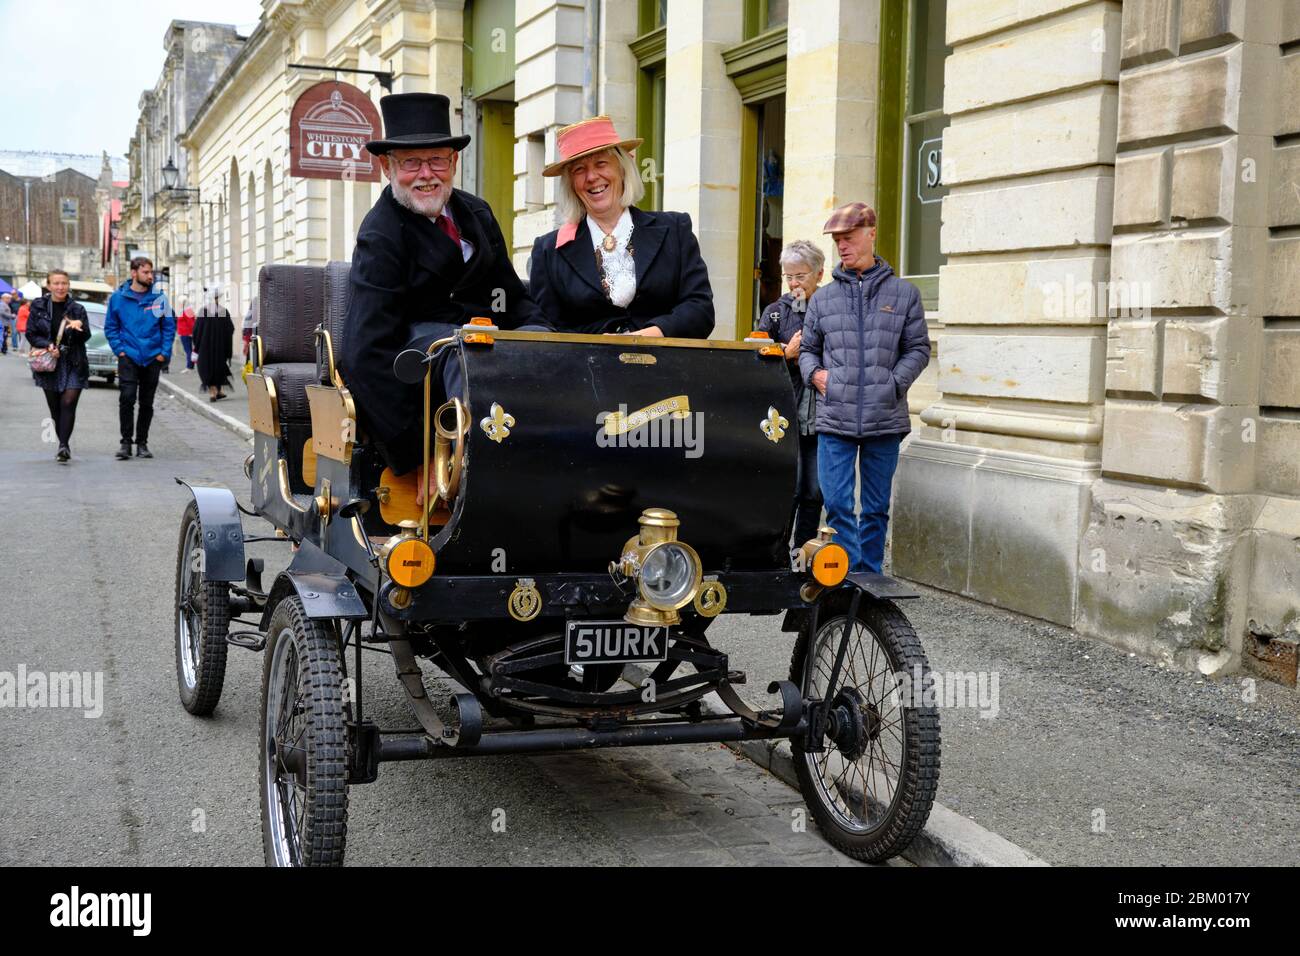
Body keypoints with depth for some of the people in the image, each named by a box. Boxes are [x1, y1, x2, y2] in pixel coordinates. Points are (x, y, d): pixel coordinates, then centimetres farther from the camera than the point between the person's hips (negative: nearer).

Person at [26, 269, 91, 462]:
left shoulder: (77, 309, 2)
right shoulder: (38, 307, 4)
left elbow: (86, 336, -1)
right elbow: (31, 333, 4)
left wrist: (79, 327, -23)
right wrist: (47, 344, -13)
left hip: (73, 364, -1)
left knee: (68, 403, -14)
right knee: (55, 408, 6)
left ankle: (63, 445, -16)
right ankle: (64, 445, 17)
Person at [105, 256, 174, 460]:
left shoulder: (159, 298, 1)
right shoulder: (118, 297, 0)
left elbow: (169, 326, 6)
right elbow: (110, 327, 5)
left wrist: (164, 352, -3)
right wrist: (119, 349, -5)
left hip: (153, 358, 2)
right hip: (128, 357, -2)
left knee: (147, 403, 9)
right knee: (127, 398, -14)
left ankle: (142, 443, 19)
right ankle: (126, 442, -5)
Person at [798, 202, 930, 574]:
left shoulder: (903, 293, 7)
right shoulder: (823, 297, 10)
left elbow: (918, 348, 7)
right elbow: (807, 348, 18)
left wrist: (894, 384, -7)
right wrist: (814, 374, -2)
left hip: (884, 418, 0)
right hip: (834, 418, 0)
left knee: (877, 507, 9)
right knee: (837, 505, -4)